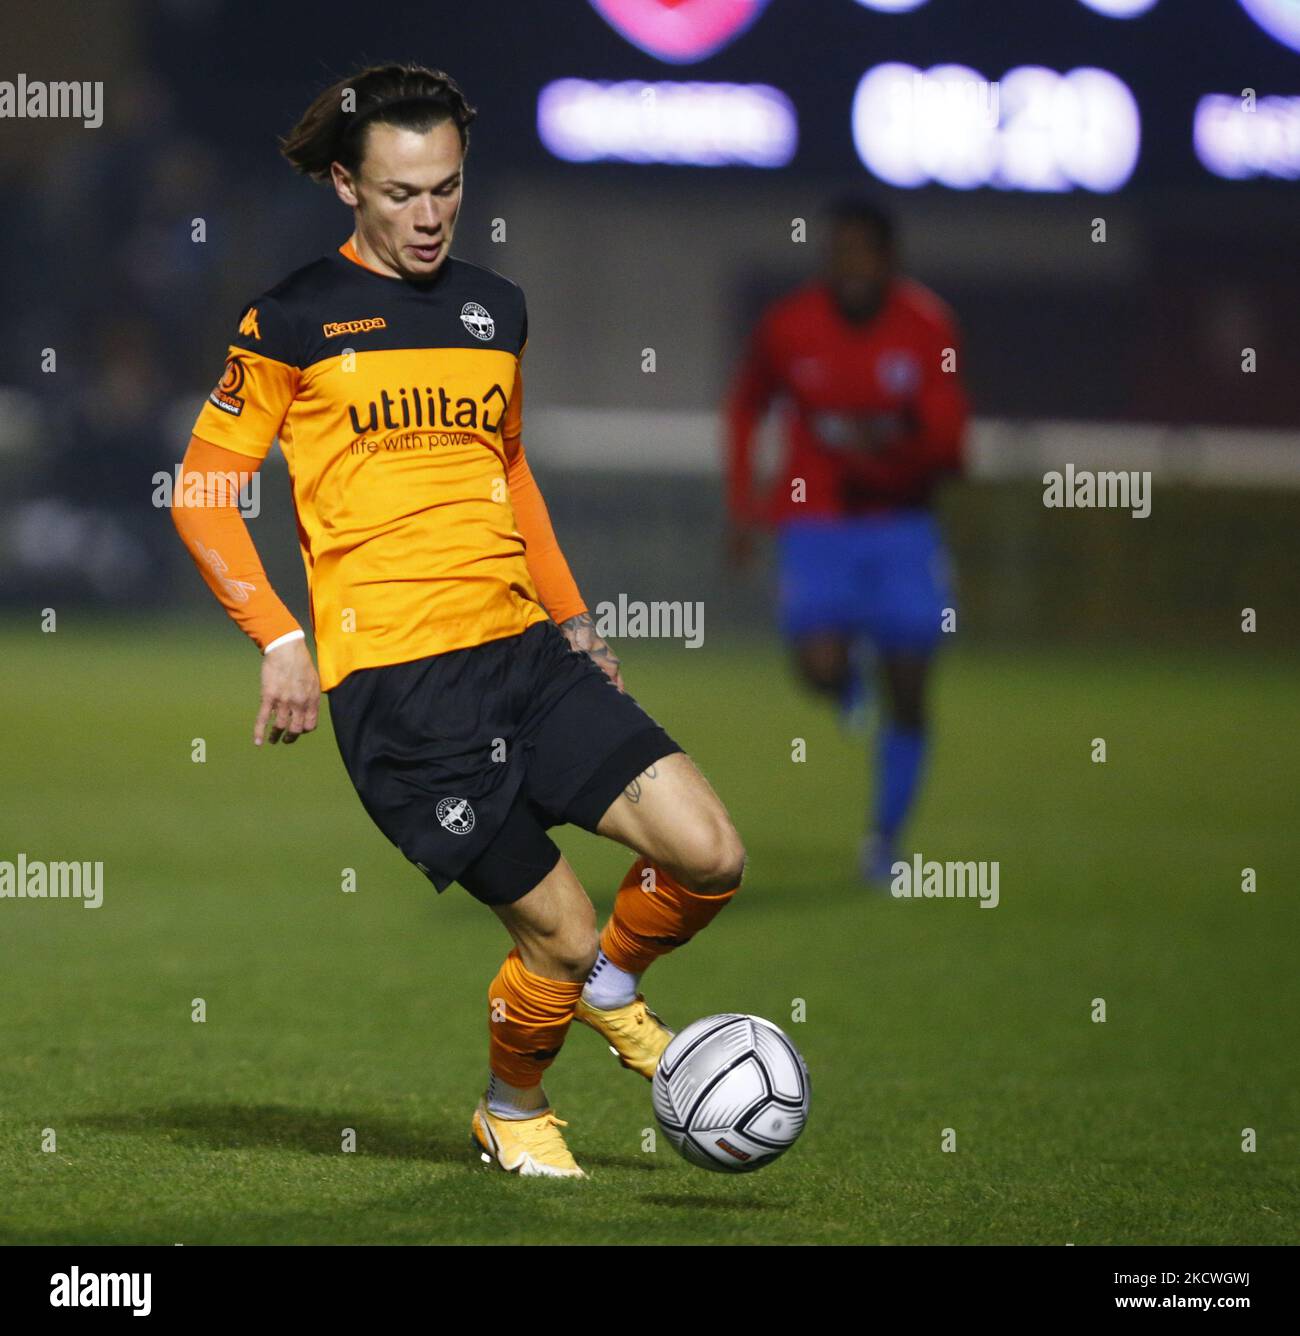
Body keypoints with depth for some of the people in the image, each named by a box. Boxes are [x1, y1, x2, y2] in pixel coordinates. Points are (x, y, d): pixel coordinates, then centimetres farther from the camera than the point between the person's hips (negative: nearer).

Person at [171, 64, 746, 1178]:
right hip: (392, 680, -5)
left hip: (524, 647, 5)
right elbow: (202, 491, 2)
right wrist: (280, 640, -8)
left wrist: (570, 616, 25)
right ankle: (512, 1109, 23)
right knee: (560, 934, -8)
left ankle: (611, 986, 21)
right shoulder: (295, 320, -1)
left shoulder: (495, 307, 15)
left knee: (708, 854, -11)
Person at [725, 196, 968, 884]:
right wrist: (741, 501, 6)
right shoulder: (788, 325, -6)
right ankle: (849, 685, 19)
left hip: (901, 523, 1)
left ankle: (884, 838, 18)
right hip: (816, 521, -1)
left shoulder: (926, 327, -8)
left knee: (906, 694, 0)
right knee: (821, 668, -21)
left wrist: (894, 431, -30)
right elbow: (745, 406, 12)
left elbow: (947, 437, -10)